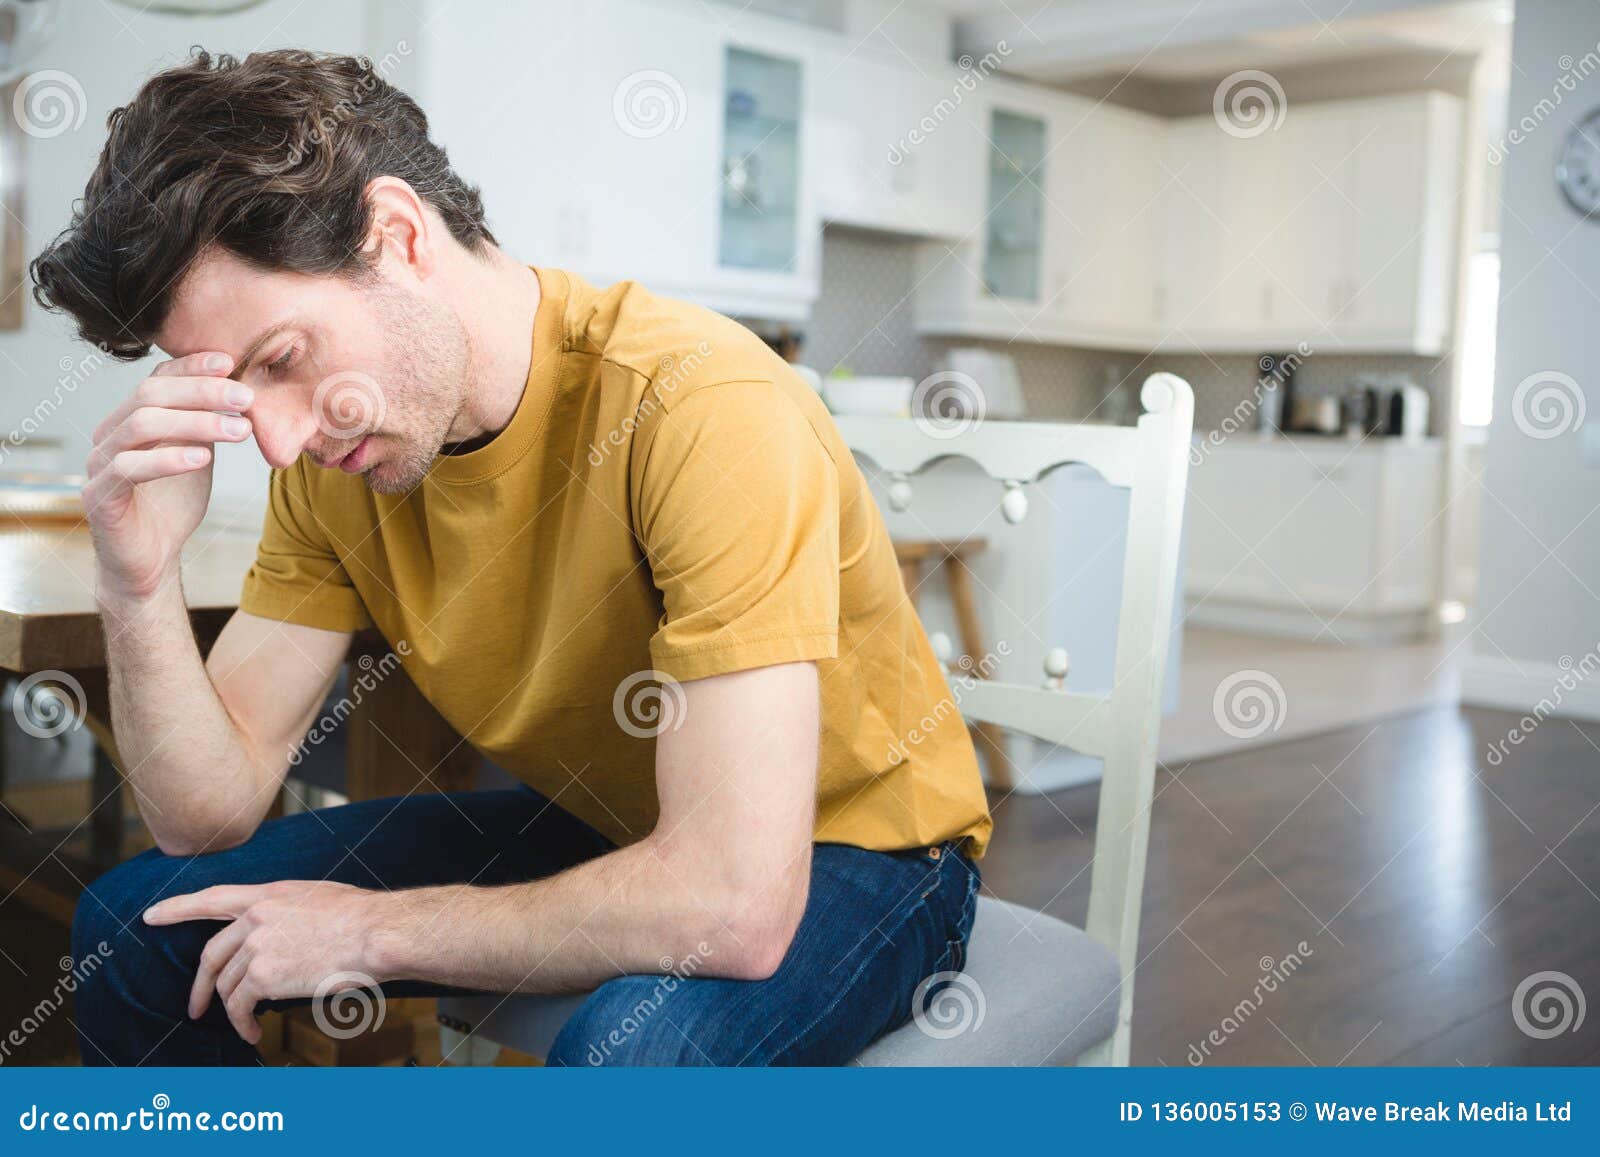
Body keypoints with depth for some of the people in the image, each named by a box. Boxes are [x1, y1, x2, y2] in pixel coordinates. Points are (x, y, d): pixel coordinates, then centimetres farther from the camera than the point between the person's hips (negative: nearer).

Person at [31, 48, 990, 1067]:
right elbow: (213, 814, -6)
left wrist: (371, 930, -22)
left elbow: (734, 905, -36)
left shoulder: (703, 406, -31)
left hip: (844, 855, -5)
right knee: (139, 919, 1)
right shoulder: (329, 460, -8)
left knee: (629, 1047, -39)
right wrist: (141, 579, -24)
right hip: (596, 832, 6)